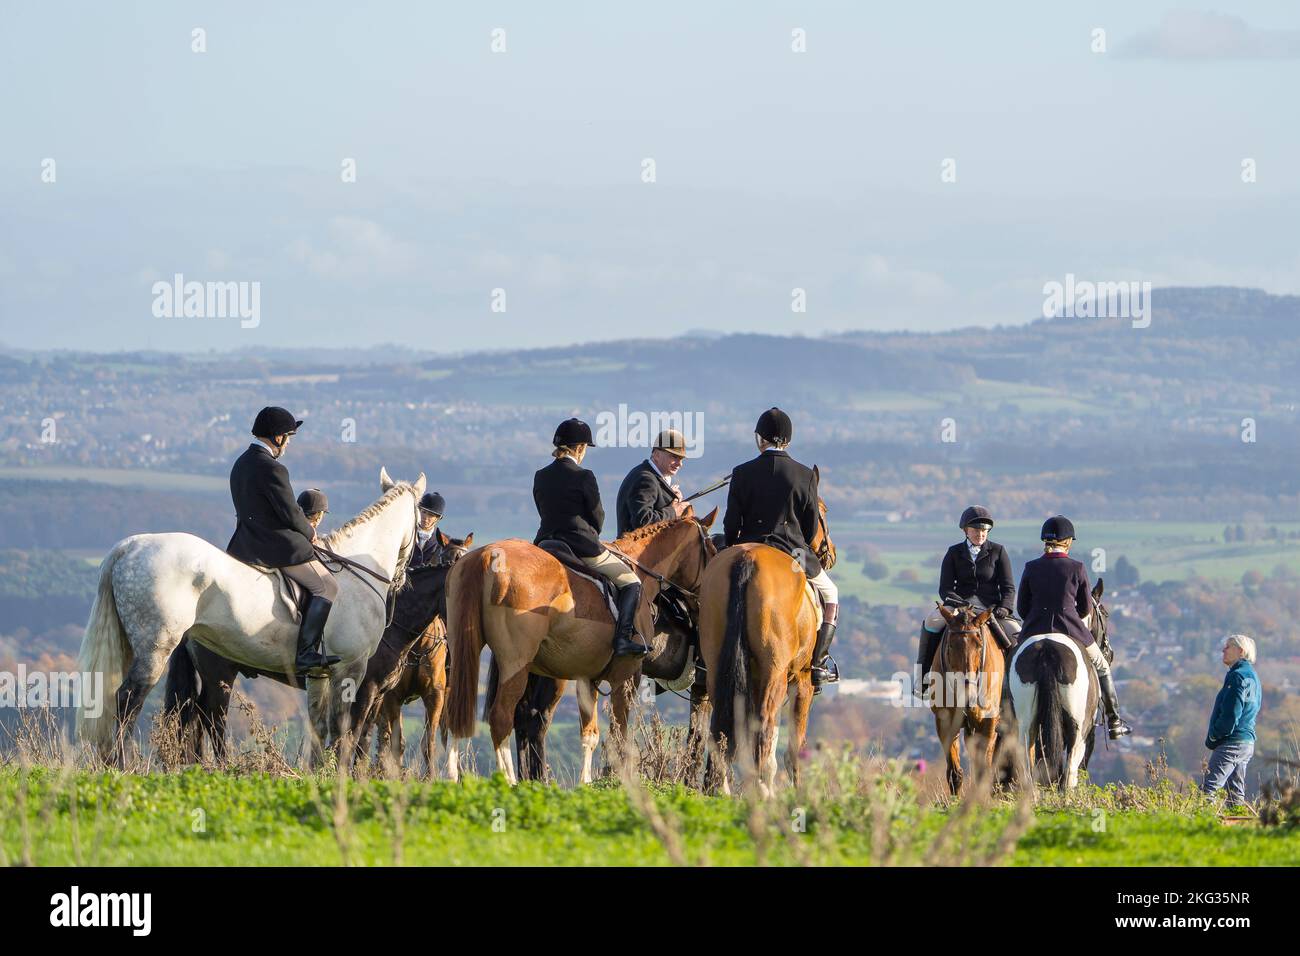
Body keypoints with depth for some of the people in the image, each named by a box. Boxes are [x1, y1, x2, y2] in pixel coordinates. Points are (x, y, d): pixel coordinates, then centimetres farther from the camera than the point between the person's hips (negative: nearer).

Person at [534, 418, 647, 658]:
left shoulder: (540, 477, 7)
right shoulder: (583, 477, -11)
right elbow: (598, 517, -5)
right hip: (583, 546, -5)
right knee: (631, 582, 9)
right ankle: (622, 639, -7)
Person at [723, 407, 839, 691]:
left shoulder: (742, 473, -3)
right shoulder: (805, 475, -4)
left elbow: (731, 524, -2)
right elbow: (812, 526, 0)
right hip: (793, 550, -1)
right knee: (829, 593, 22)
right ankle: (818, 663, 11)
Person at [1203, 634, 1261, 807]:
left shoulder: (1238, 676, -13)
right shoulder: (1252, 676, 19)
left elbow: (1231, 714, -20)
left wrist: (1214, 735, -7)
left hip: (1231, 742, -10)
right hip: (1247, 741, 10)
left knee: (1209, 788, -16)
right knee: (1236, 793, 12)